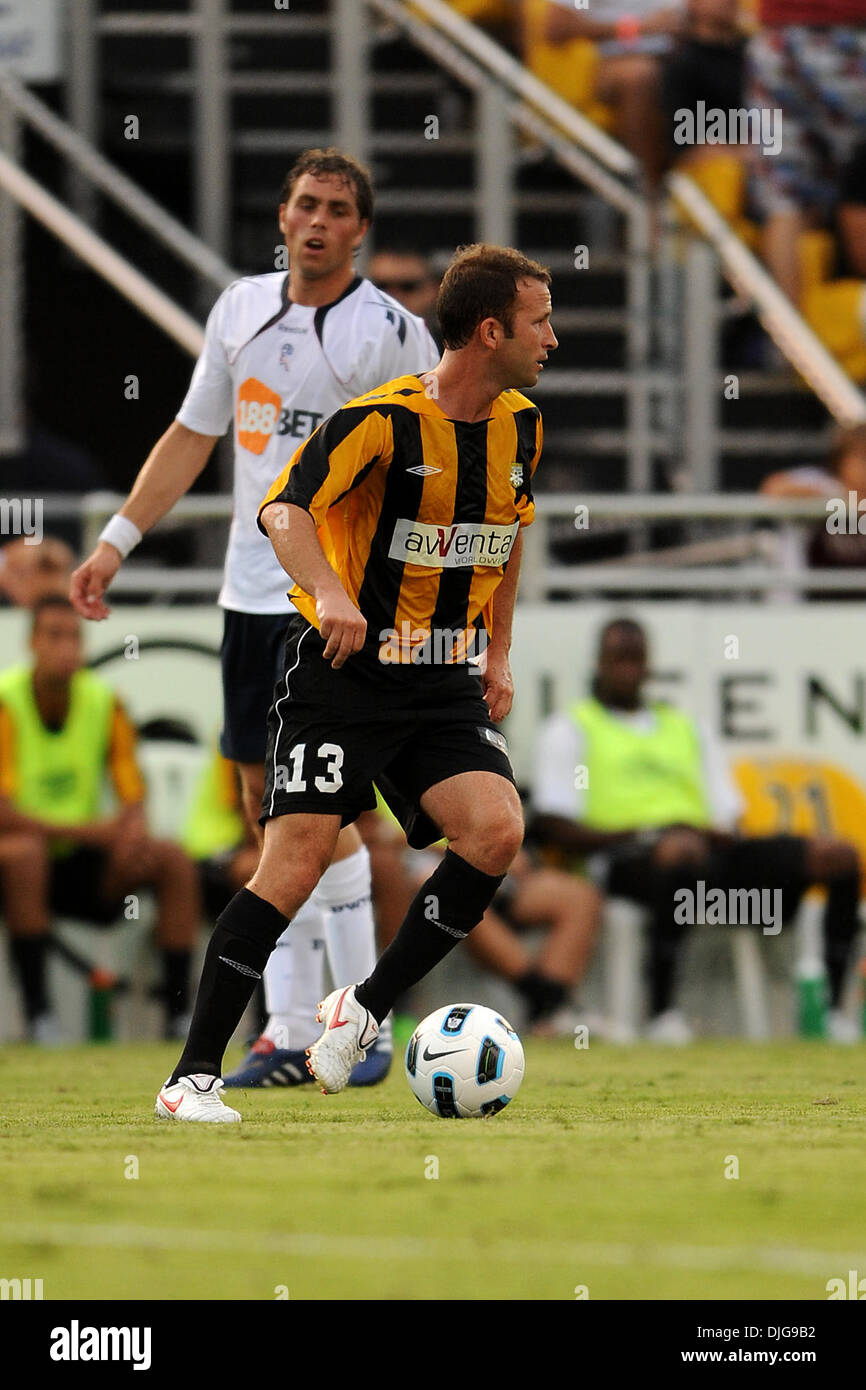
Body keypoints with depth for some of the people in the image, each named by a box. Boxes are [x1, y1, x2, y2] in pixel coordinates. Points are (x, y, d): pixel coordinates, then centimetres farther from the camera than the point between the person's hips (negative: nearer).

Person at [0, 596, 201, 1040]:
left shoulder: (103, 702, -1)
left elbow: (133, 800, -1)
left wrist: (134, 829, -26)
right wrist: (87, 830, -29)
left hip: (78, 864, 5)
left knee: (175, 861, -13)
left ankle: (178, 1014, -14)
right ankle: (36, 1014, -35)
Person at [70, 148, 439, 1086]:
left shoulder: (391, 333, -6)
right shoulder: (241, 309, 10)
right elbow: (193, 435, 18)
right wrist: (117, 541, 14)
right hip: (251, 587, 6)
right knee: (266, 803, 6)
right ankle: (290, 1029, 10)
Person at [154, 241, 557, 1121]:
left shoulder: (520, 425, 6)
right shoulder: (383, 419, -15)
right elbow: (284, 509, -24)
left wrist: (496, 654, 21)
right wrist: (329, 593, -41)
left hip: (446, 685, 6)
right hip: (342, 674, -6)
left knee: (495, 831, -18)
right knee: (296, 863, -14)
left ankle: (364, 1009, 1)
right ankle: (193, 1075, -7)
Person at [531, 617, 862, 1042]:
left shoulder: (685, 728, 32)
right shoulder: (570, 728, 17)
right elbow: (555, 827, 2)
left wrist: (719, 832, -4)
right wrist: (638, 835, -12)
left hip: (711, 851, 5)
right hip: (626, 858, -5)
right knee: (681, 850, -44)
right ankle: (661, 1011, -39)